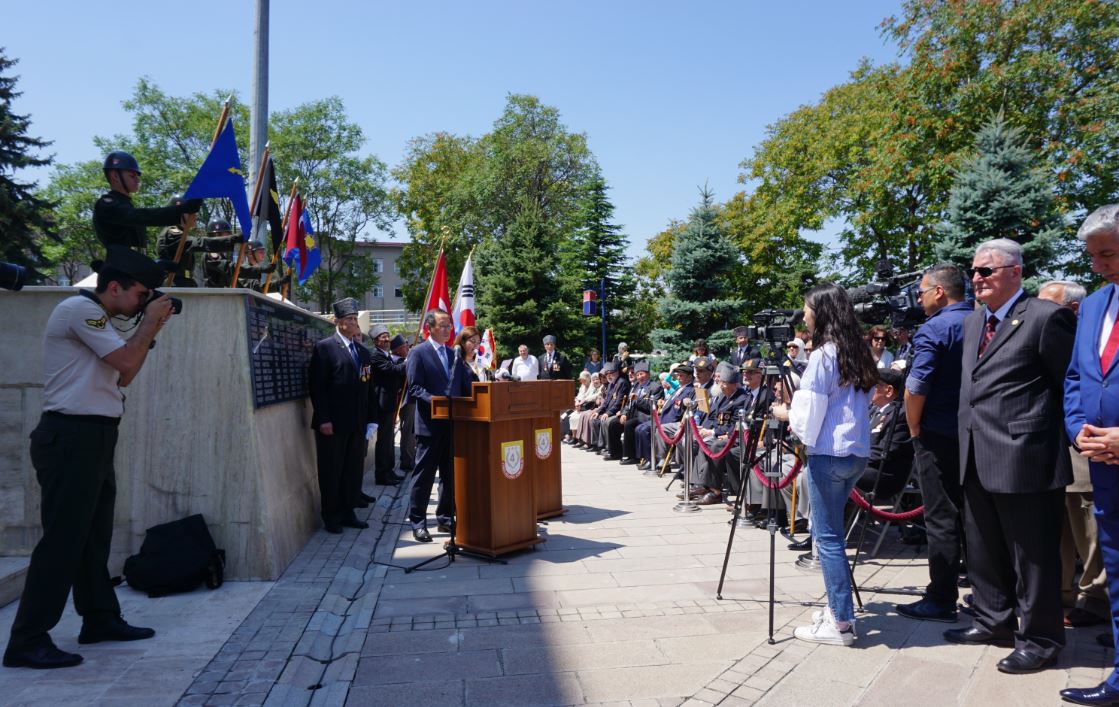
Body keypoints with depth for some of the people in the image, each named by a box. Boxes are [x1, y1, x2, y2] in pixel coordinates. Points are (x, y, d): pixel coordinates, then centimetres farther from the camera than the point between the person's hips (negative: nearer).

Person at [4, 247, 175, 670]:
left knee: (94, 535, 15)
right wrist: (150, 322, -5)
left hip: (93, 436, 10)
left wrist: (149, 330, 13)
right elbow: (127, 362, -19)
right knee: (63, 538, -8)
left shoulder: (98, 319, 18)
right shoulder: (80, 309, -12)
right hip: (71, 436, -10)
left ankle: (100, 619, 25)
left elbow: (123, 377, 19)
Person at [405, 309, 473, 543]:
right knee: (424, 475, 1)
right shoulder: (419, 353, -4)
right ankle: (418, 523, 10)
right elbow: (414, 388, -11)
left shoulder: (454, 354, 15)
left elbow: (465, 387, 14)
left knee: (451, 475, 11)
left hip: (453, 423, 6)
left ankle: (446, 518, 23)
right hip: (430, 425, -6)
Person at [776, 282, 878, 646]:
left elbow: (808, 414, -14)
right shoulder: (858, 353, 11)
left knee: (827, 536, -2)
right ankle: (838, 607, 22)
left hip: (828, 454, -8)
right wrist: (800, 415, 18)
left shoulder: (823, 354, -13)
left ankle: (841, 622, 2)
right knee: (831, 531, 16)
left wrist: (787, 414, 6)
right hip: (857, 452, 9)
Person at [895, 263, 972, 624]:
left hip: (939, 437, -7)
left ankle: (941, 599, 6)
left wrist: (914, 429, -6)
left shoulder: (933, 329, -14)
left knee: (942, 519, -1)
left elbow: (916, 389, -21)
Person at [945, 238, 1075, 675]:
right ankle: (994, 621, 34)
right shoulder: (973, 323, 15)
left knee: (1032, 555, 5)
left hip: (1023, 458, -8)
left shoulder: (1046, 317, -10)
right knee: (984, 551, 19)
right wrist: (969, 436, 14)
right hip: (977, 459, 8)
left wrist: (1057, 438, -1)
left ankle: (1039, 639, 20)